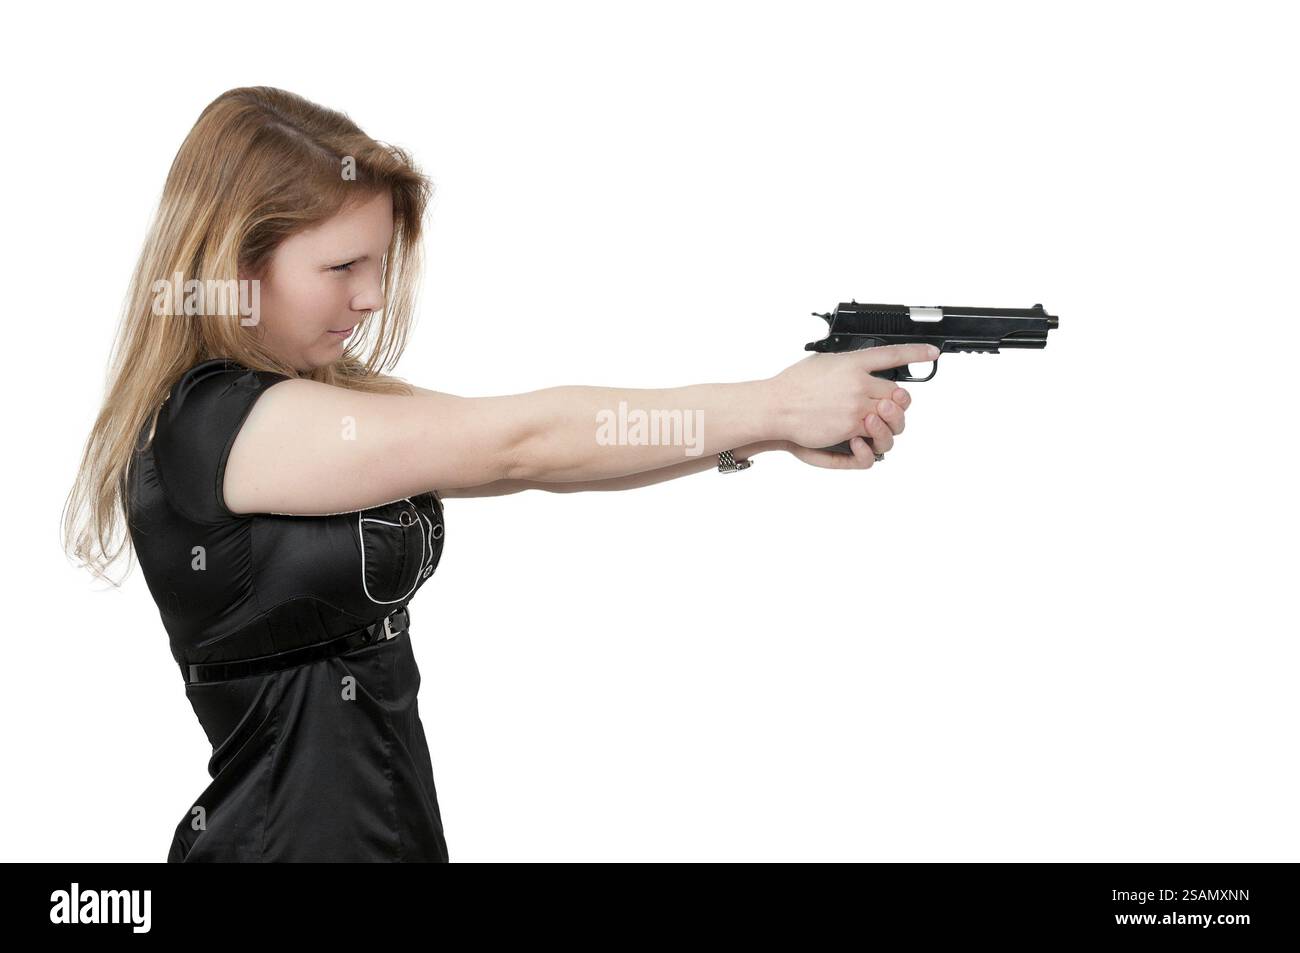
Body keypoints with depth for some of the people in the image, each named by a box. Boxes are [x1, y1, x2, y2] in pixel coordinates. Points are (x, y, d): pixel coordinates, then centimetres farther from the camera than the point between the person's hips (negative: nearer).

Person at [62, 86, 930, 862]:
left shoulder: (334, 400, 6)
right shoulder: (207, 426, -20)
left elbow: (532, 461, -1)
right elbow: (516, 445, -22)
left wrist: (766, 431, -11)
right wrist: (771, 404, -18)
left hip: (399, 825, 8)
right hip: (289, 833, -8)